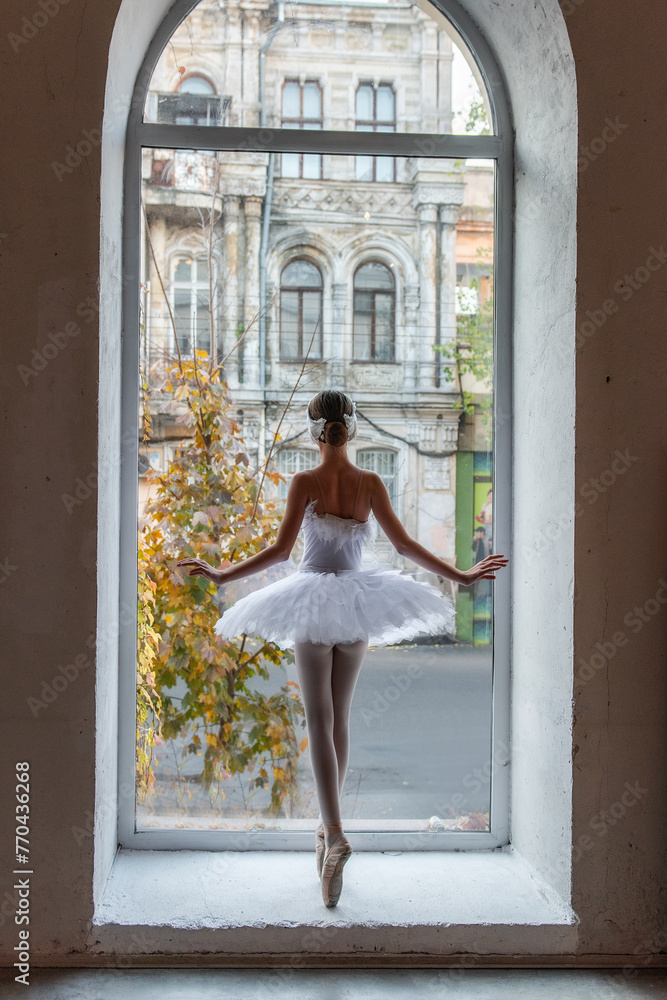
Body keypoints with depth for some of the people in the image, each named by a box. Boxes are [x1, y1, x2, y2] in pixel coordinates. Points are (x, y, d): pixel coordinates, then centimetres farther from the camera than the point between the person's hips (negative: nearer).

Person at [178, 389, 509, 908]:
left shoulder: (305, 482, -9)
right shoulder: (370, 483, -2)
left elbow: (281, 549, -13)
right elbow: (404, 543, -2)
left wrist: (220, 574, -7)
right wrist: (461, 576, 8)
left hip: (312, 602, -3)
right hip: (356, 602, 3)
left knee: (320, 721, -4)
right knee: (340, 718, 15)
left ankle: (335, 832, -20)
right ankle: (329, 826, 26)